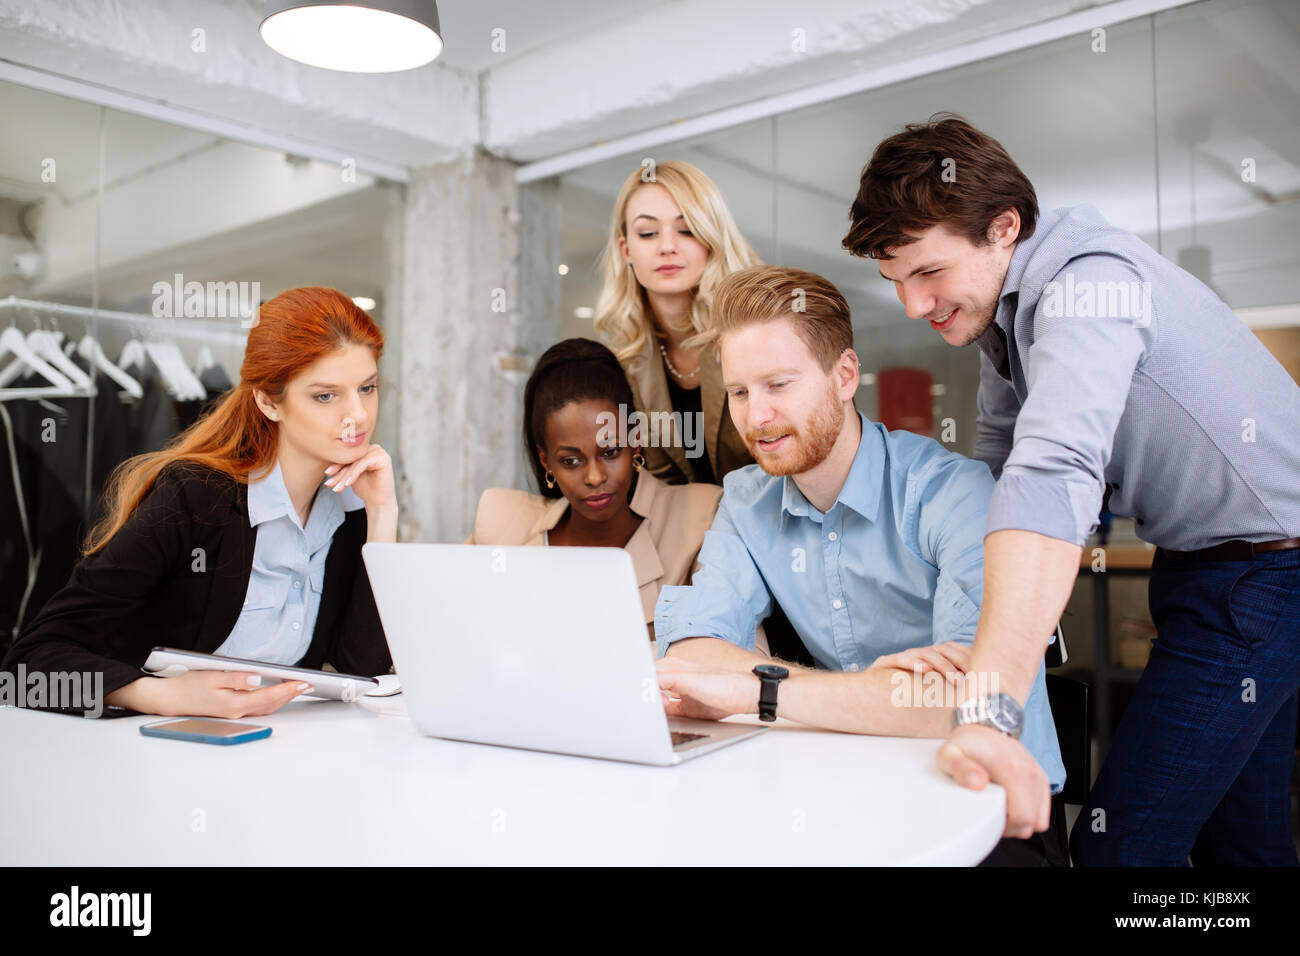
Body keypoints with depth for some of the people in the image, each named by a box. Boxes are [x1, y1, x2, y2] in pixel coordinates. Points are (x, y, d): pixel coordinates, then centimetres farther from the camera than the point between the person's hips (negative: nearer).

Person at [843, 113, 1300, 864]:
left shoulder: (1088, 281, -26)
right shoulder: (1004, 298, 3)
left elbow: (1053, 478, -40)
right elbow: (998, 465, 7)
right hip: (1200, 564, 9)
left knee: (1122, 840, -12)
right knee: (1239, 832, 17)